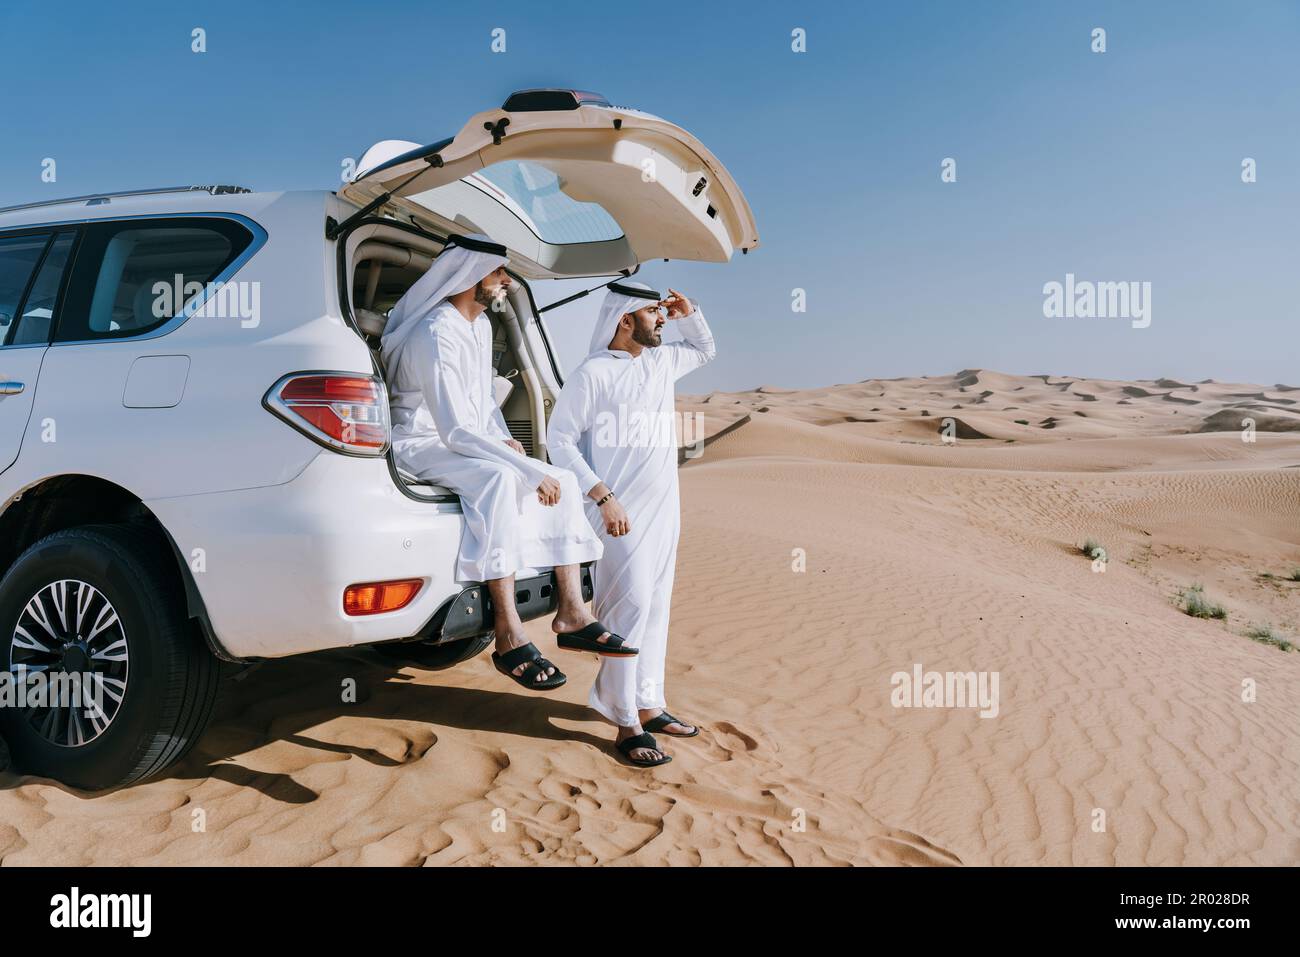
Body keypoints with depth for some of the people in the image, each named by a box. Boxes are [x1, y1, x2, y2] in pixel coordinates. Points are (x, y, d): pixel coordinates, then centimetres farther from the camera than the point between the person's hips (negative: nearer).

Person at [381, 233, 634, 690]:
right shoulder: (436, 334, -22)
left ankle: (572, 611, -4)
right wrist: (533, 474, -28)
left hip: (465, 445, 9)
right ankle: (509, 637, -38)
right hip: (423, 444, -9)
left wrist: (503, 438, 2)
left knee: (563, 481, -3)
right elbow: (457, 431, -28)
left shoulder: (481, 324, 10)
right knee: (499, 479, -38)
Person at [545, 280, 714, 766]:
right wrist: (603, 496, -18)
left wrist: (689, 314, 13)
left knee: (656, 608, 12)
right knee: (629, 608, -8)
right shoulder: (593, 372, -9)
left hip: (664, 509, 8)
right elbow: (559, 437, -12)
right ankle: (627, 725, 0)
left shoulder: (663, 361, 13)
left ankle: (648, 706, 24)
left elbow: (704, 349, 34)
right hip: (621, 511, -8)